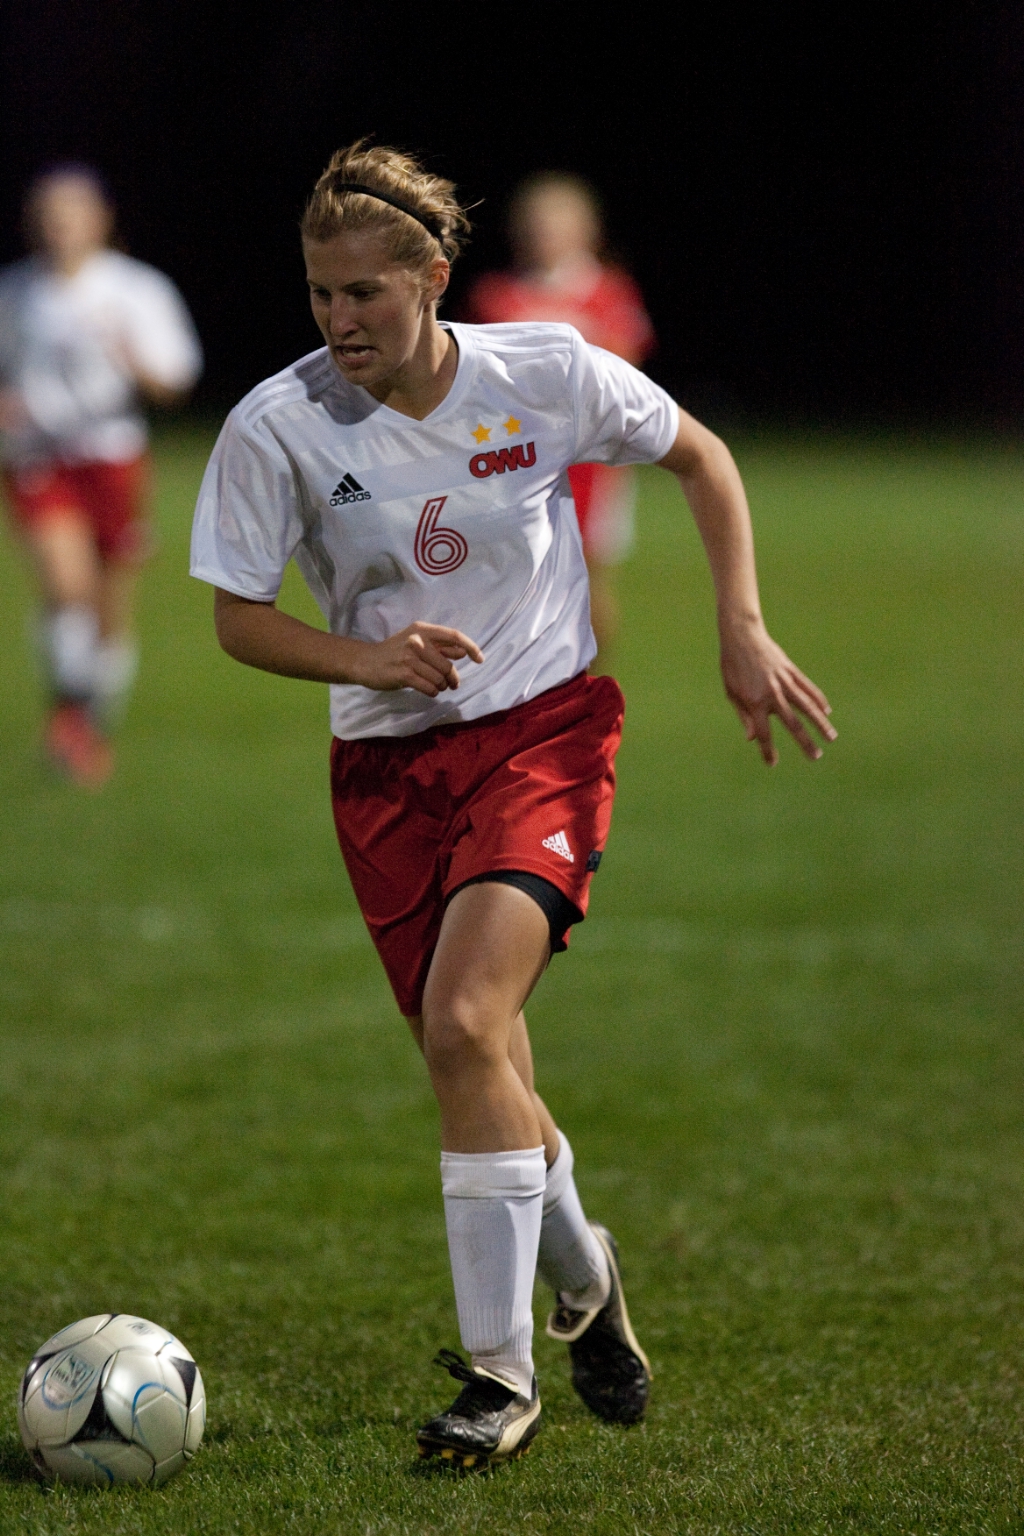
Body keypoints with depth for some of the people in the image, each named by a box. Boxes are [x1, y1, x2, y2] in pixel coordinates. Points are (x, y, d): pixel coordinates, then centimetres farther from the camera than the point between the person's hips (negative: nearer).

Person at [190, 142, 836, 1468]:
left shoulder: (547, 374, -10)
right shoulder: (276, 427, -11)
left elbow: (701, 457, 8)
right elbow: (237, 618, -1)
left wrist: (743, 634, 1)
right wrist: (365, 657, -19)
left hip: (543, 725, -2)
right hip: (387, 761, 2)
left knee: (463, 1026, -22)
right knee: (473, 1065, 4)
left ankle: (501, 1371, -14)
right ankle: (579, 1277, 36)